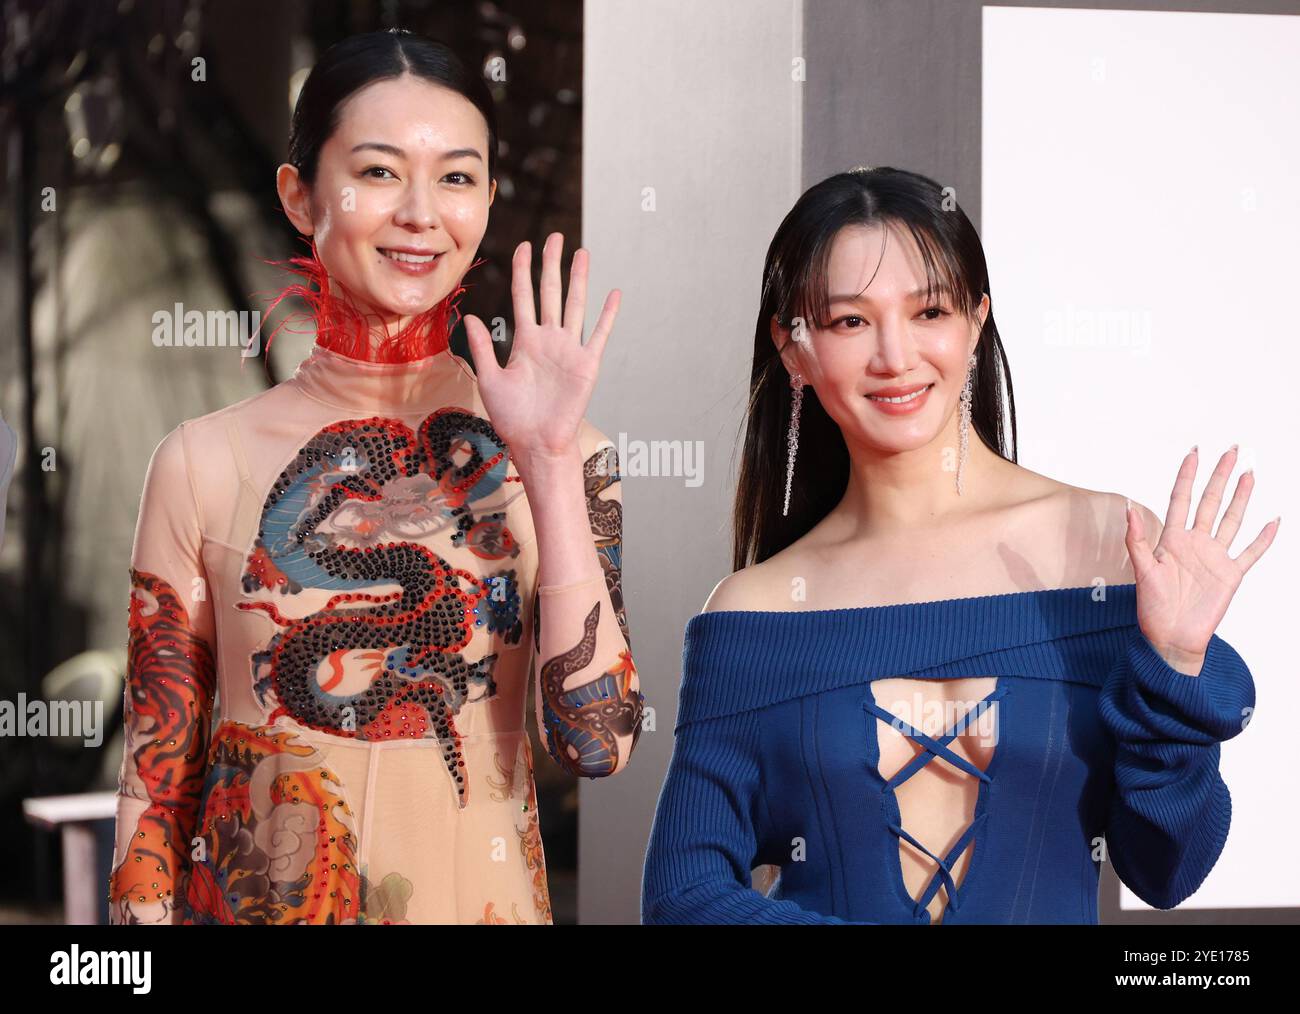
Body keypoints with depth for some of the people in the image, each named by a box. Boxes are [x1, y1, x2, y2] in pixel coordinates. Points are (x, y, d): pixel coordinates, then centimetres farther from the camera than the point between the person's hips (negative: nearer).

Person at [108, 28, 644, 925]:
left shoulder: (564, 455, -5)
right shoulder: (204, 463, -7)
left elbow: (600, 742, -16)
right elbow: (157, 779, -2)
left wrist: (548, 465, -17)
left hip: (485, 897, 1)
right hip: (254, 900, 0)